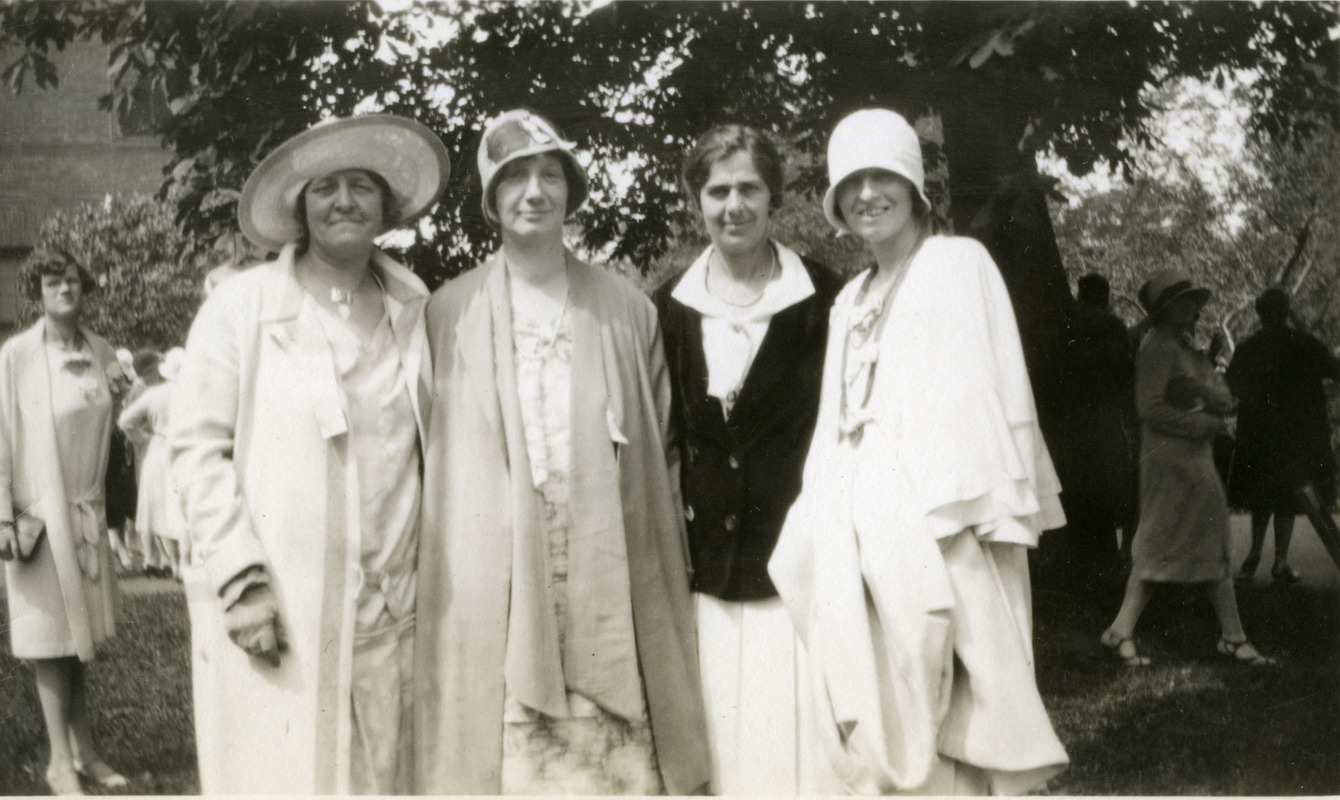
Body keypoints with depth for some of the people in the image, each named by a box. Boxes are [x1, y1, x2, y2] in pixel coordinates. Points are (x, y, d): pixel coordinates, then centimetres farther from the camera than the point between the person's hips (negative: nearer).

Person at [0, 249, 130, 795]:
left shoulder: (103, 353, 5)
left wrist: (119, 398, 0)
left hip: (87, 511, 5)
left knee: (79, 636, 12)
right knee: (51, 639, 1)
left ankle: (84, 751, 21)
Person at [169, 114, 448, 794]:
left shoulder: (414, 310, 9)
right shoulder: (241, 306, -1)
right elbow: (198, 447, -3)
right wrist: (241, 580, -11)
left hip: (385, 617, 3)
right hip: (270, 615, -3)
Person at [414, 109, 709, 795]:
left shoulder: (627, 309, 9)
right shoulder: (449, 314, 5)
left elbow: (661, 455, 12)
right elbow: (430, 457, 6)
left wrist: (669, 579, 8)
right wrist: (440, 577, 0)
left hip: (612, 599, 1)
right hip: (492, 595, -1)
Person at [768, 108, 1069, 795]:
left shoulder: (959, 262, 2)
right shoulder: (851, 299, 20)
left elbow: (995, 388, -6)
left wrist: (996, 508, -14)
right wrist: (817, 538, 14)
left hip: (938, 530, -6)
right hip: (857, 538, 6)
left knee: (952, 720, -6)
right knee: (882, 730, 6)